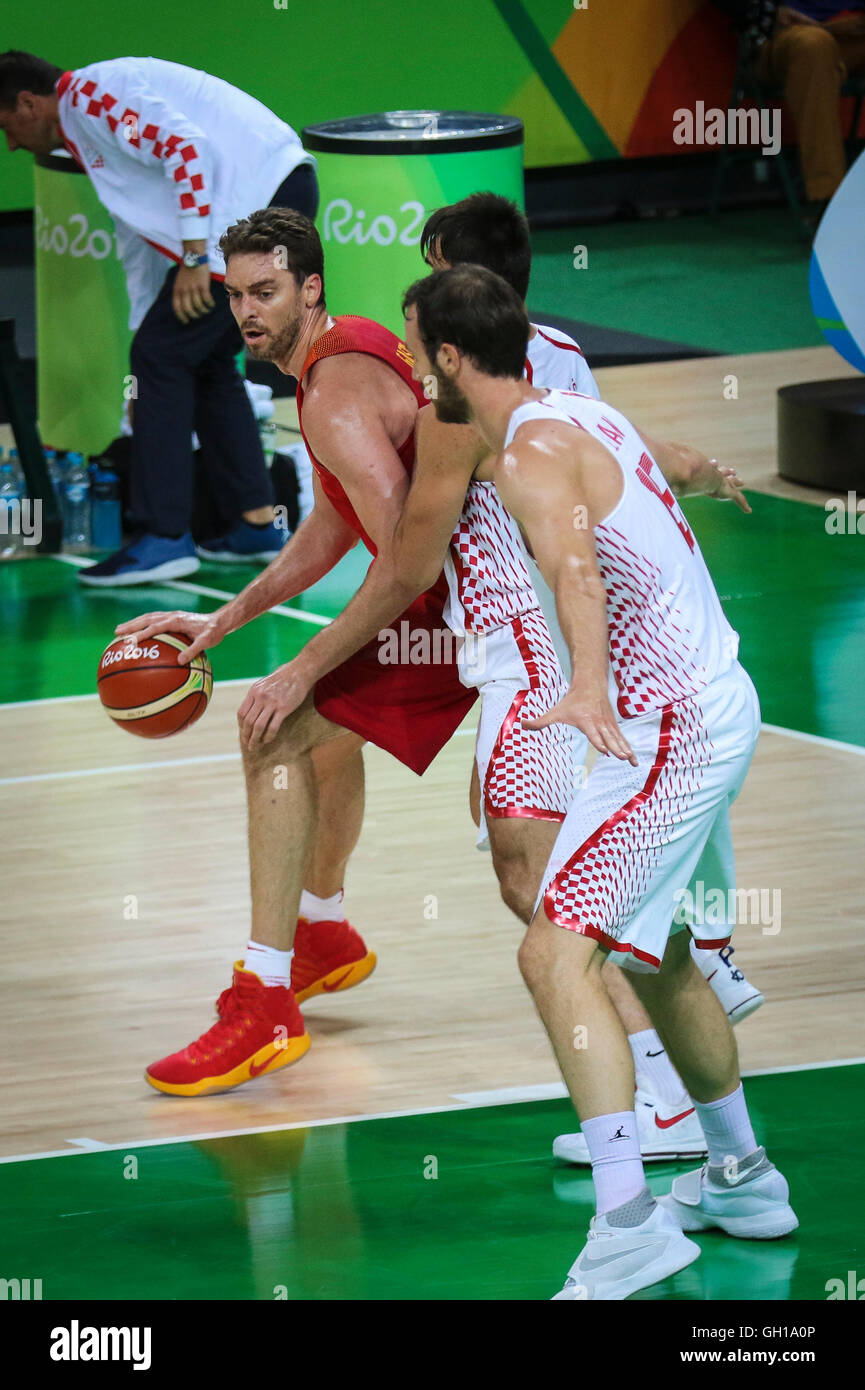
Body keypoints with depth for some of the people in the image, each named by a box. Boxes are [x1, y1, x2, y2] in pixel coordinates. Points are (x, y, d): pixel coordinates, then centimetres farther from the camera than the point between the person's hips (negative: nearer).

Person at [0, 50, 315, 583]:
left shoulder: (91, 93, -5)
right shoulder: (86, 125, 28)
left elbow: (185, 146, -19)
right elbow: (141, 243, 34)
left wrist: (193, 257, -19)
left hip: (260, 195, -10)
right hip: (287, 195, 10)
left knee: (165, 356, -6)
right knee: (204, 361, 18)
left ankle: (165, 539, -5)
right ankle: (256, 524, 20)